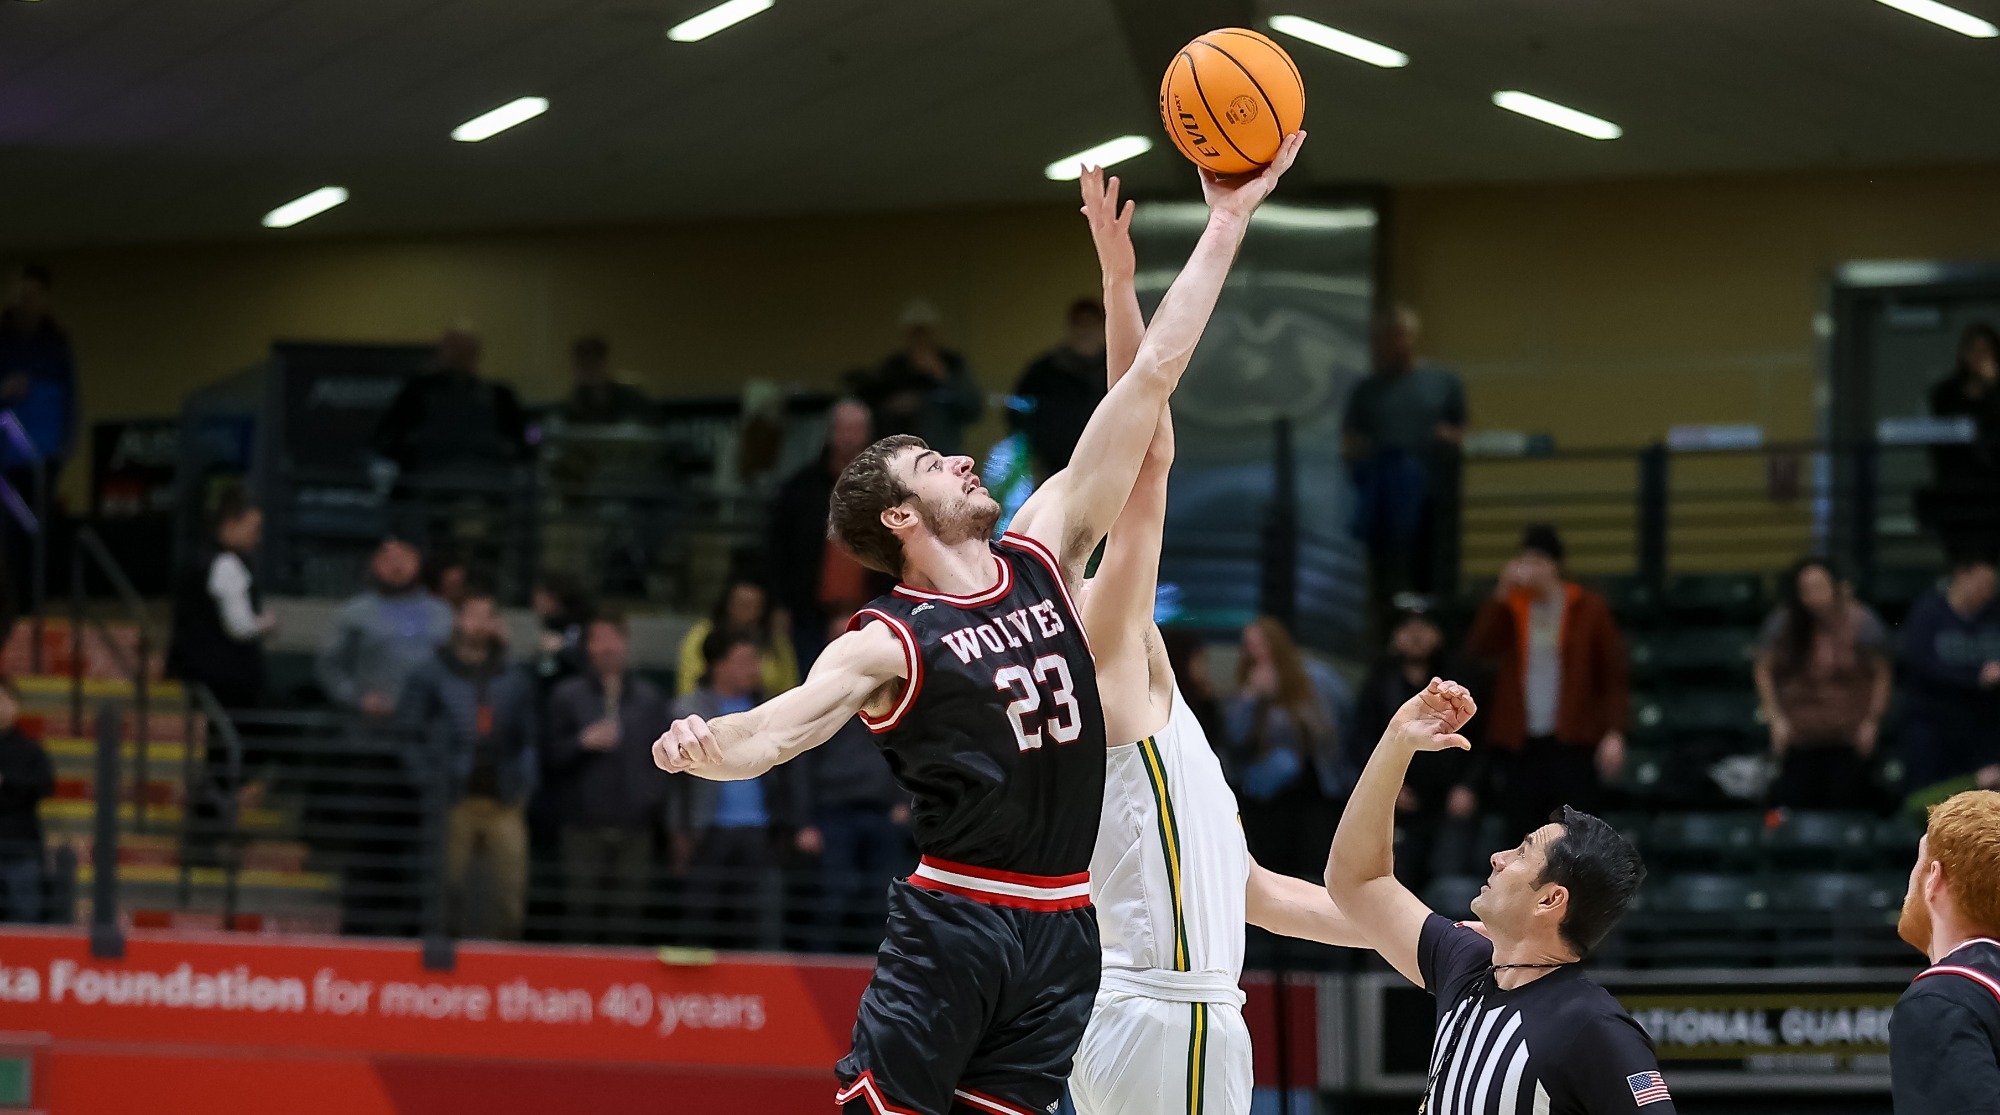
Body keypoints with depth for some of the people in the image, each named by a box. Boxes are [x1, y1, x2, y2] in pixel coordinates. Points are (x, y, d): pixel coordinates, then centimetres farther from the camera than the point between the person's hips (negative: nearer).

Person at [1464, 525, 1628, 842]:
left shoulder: (1590, 610, 4)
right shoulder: (1508, 608, 10)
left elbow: (1613, 675, 2)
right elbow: (1477, 649, -6)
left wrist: (1614, 733, -9)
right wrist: (1500, 595, -12)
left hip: (1572, 744, -3)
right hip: (1518, 745, 3)